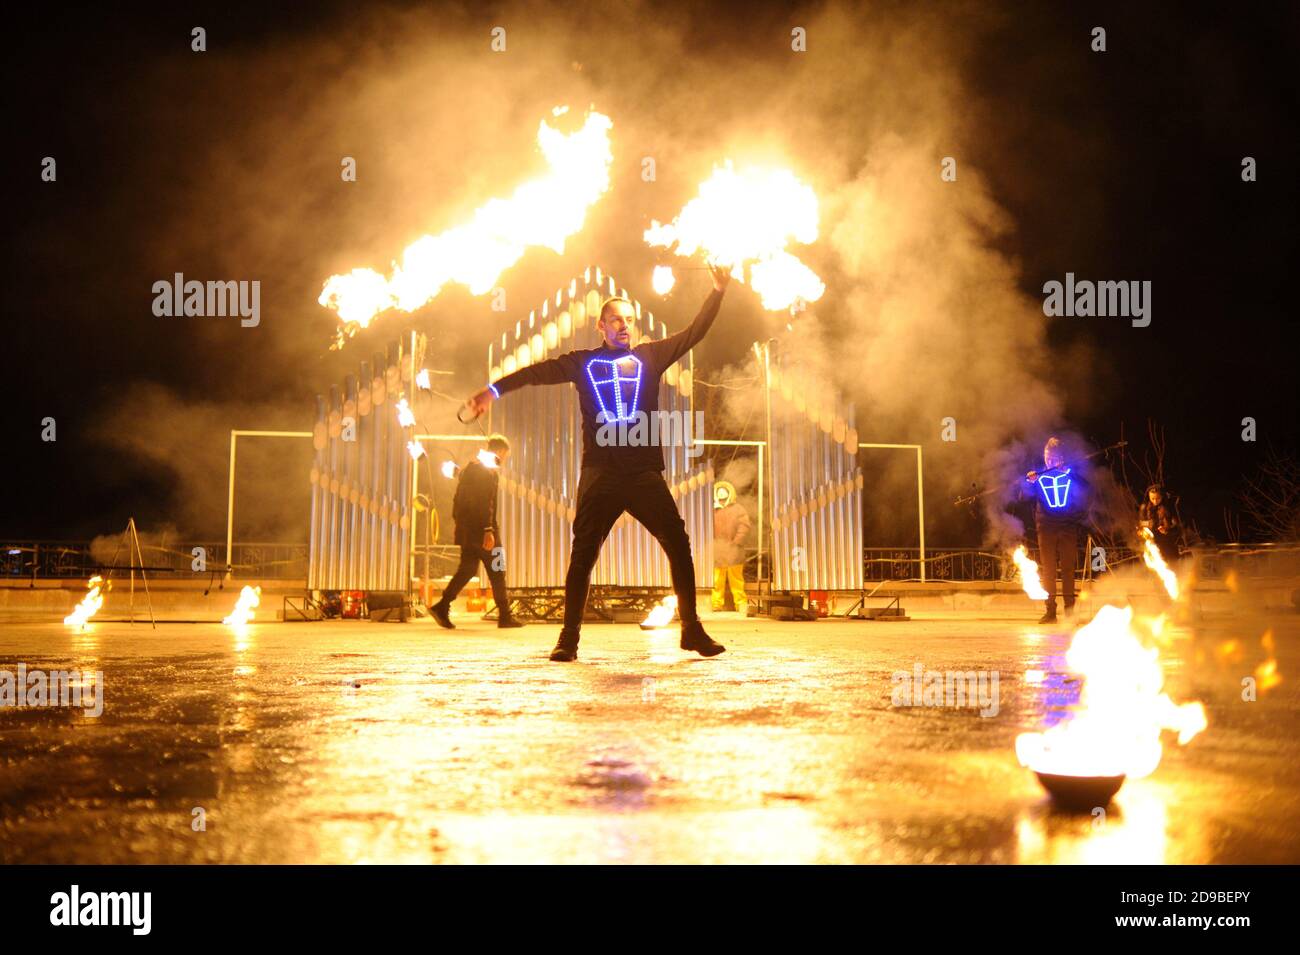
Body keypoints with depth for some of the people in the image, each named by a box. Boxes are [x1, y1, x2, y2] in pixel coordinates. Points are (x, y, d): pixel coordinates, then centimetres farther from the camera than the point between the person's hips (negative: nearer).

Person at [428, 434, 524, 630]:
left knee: (466, 570, 11)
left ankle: (442, 607, -1)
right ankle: (505, 617, 5)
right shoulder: (489, 469, -11)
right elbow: (486, 502, -20)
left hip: (466, 531, 8)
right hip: (481, 530, -8)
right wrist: (488, 530, -23)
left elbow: (457, 499, 19)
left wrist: (459, 523, 21)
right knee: (497, 572, 0)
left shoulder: (468, 467, 17)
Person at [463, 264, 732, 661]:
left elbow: (693, 333, 15)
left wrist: (718, 291, 9)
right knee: (583, 552, -3)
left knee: (678, 543, -4)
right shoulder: (583, 362, 12)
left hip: (645, 472, 1)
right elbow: (540, 371, 8)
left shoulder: (650, 356, 15)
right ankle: (569, 636, 3)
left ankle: (692, 629, 7)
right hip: (600, 473, -1)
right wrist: (495, 389, 1)